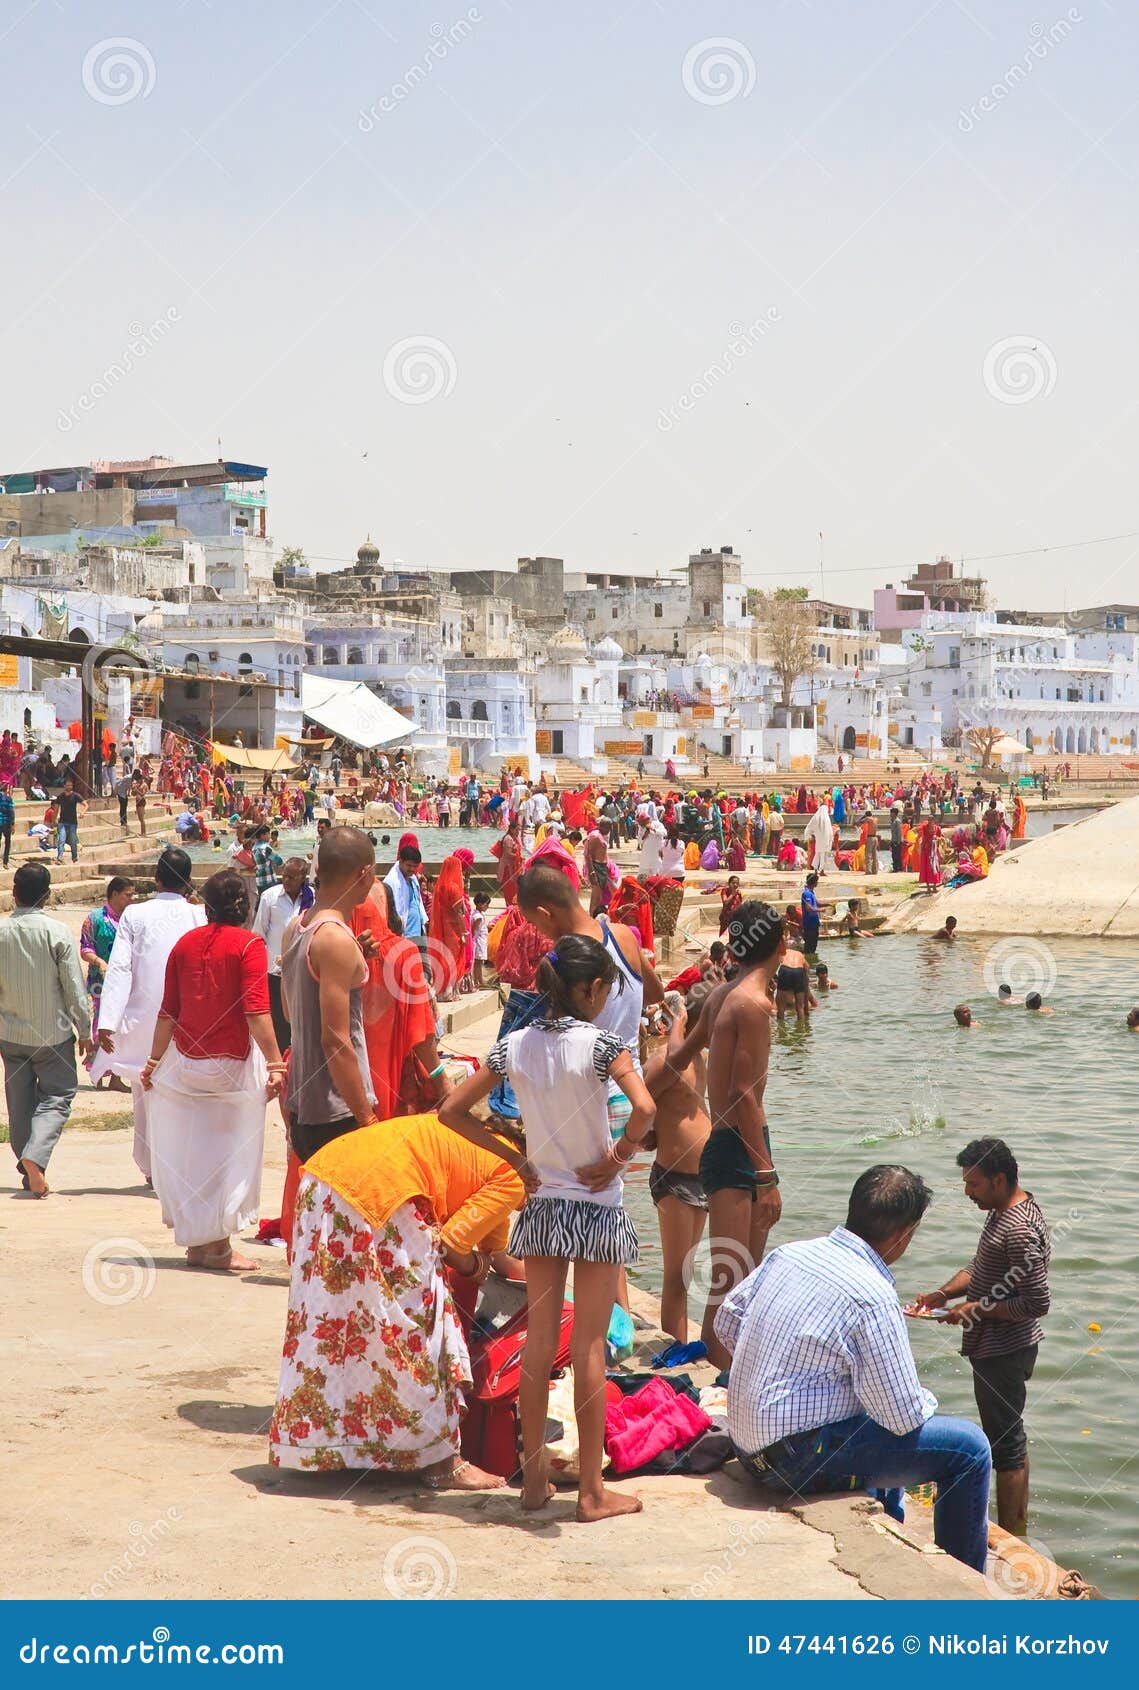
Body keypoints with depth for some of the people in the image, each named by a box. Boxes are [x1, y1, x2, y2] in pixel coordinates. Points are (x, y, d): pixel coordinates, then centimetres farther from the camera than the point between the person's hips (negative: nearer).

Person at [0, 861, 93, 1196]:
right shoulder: (57, 932, -13)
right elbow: (74, 989, -10)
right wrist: (85, 1031, 1)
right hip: (53, 1032, -3)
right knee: (58, 1096, 5)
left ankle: (29, 1171, 20)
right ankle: (35, 1156, -17)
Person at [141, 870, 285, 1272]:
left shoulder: (185, 943, 6)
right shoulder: (248, 944, -8)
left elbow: (168, 1010, 9)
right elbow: (256, 1011, -17)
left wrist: (154, 1061, 17)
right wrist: (275, 1062, -16)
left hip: (185, 1059, 5)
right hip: (232, 1061, -5)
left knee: (188, 1152, 13)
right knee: (230, 1152, 4)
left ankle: (196, 1242, 18)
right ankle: (218, 1245, 6)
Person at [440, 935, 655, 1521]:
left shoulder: (515, 1045, 1)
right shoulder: (600, 1043, -13)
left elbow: (451, 1110, 4)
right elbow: (643, 1108, -29)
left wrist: (515, 1158, 6)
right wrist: (620, 1156, -12)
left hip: (540, 1206, 4)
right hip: (596, 1209, -4)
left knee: (538, 1344, 12)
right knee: (589, 1348, 1)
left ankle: (533, 1479, 18)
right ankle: (592, 1490, 7)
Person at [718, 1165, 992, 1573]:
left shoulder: (788, 1254, 0)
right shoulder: (872, 1298, -22)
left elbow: (727, 1319, 15)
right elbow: (904, 1416, -17)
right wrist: (926, 1401, 5)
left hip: (748, 1442, 9)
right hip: (798, 1459, -9)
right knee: (968, 1447, -5)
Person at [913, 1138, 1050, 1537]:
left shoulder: (1020, 1231, -25)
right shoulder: (1004, 1211, 7)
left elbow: (1037, 1303, -26)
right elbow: (981, 1267, 17)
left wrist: (976, 1310, -21)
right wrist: (943, 1293, 1)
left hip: (1003, 1354, -10)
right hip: (995, 1349, 10)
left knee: (1005, 1444, -1)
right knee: (1010, 1439, 19)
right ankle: (1018, 1530, 30)